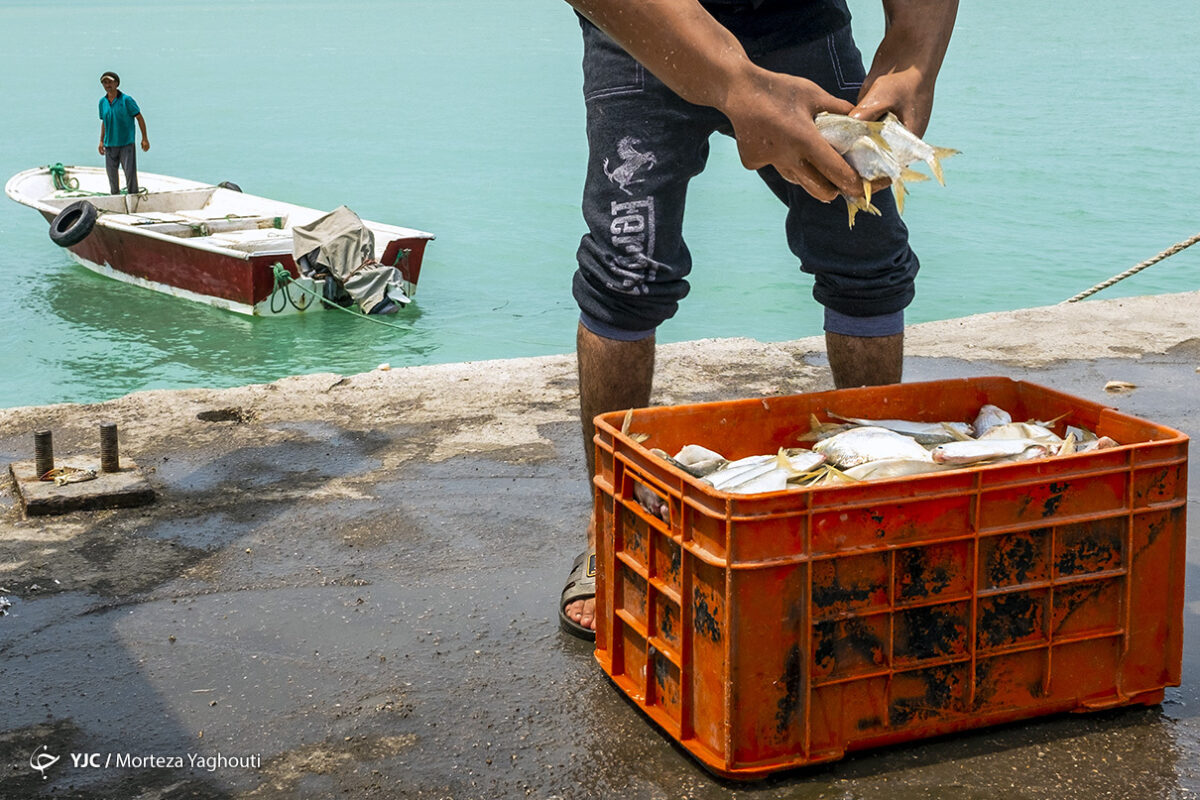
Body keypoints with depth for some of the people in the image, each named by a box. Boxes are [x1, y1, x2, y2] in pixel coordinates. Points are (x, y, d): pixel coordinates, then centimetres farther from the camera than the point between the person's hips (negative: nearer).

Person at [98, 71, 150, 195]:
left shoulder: (126, 100, -7)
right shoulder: (102, 102, 7)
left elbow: (140, 118, -3)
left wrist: (144, 138, -7)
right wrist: (101, 141, 14)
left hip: (126, 144, -5)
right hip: (110, 145, 5)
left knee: (130, 173, -8)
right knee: (112, 174, 9)